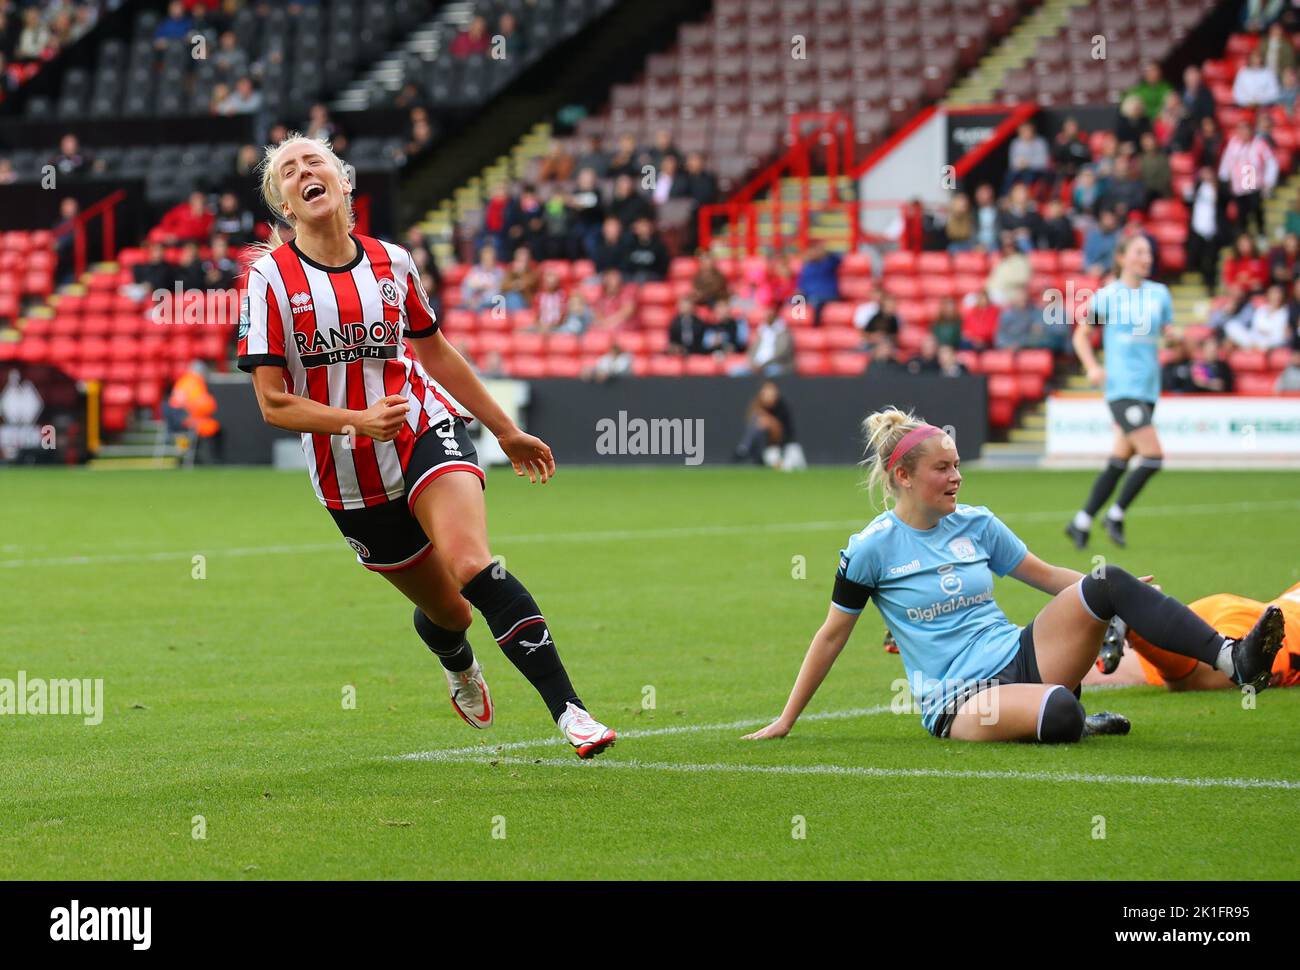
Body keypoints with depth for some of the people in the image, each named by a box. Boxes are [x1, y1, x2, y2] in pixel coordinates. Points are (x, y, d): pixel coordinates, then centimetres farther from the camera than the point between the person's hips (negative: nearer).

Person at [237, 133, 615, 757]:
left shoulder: (390, 262, 4)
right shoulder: (271, 277, -6)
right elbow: (274, 404, -8)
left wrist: (506, 431, 25)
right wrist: (356, 420, -23)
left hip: (428, 432, 0)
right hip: (350, 482, 0)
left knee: (470, 565, -28)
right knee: (445, 611, 10)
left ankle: (568, 710, -33)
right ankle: (461, 670, 50)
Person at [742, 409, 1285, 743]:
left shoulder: (977, 524, 10)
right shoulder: (872, 547, -4)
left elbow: (1047, 577, 17)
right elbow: (832, 636, 4)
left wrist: (1125, 598, 5)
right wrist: (786, 721, 7)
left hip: (1020, 657, 5)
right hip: (957, 701, -5)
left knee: (1106, 584, -21)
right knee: (1059, 714, -40)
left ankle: (1234, 660, -30)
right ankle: (1077, 720, -3)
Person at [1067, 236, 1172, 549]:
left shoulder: (1159, 293, 11)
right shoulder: (1108, 296, -2)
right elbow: (1081, 335, 6)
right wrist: (1091, 367, -10)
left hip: (1148, 390, 6)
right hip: (1121, 389, -6)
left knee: (1120, 462, 8)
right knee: (1153, 456, -16)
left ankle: (1080, 523, 20)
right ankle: (1115, 516, 1)